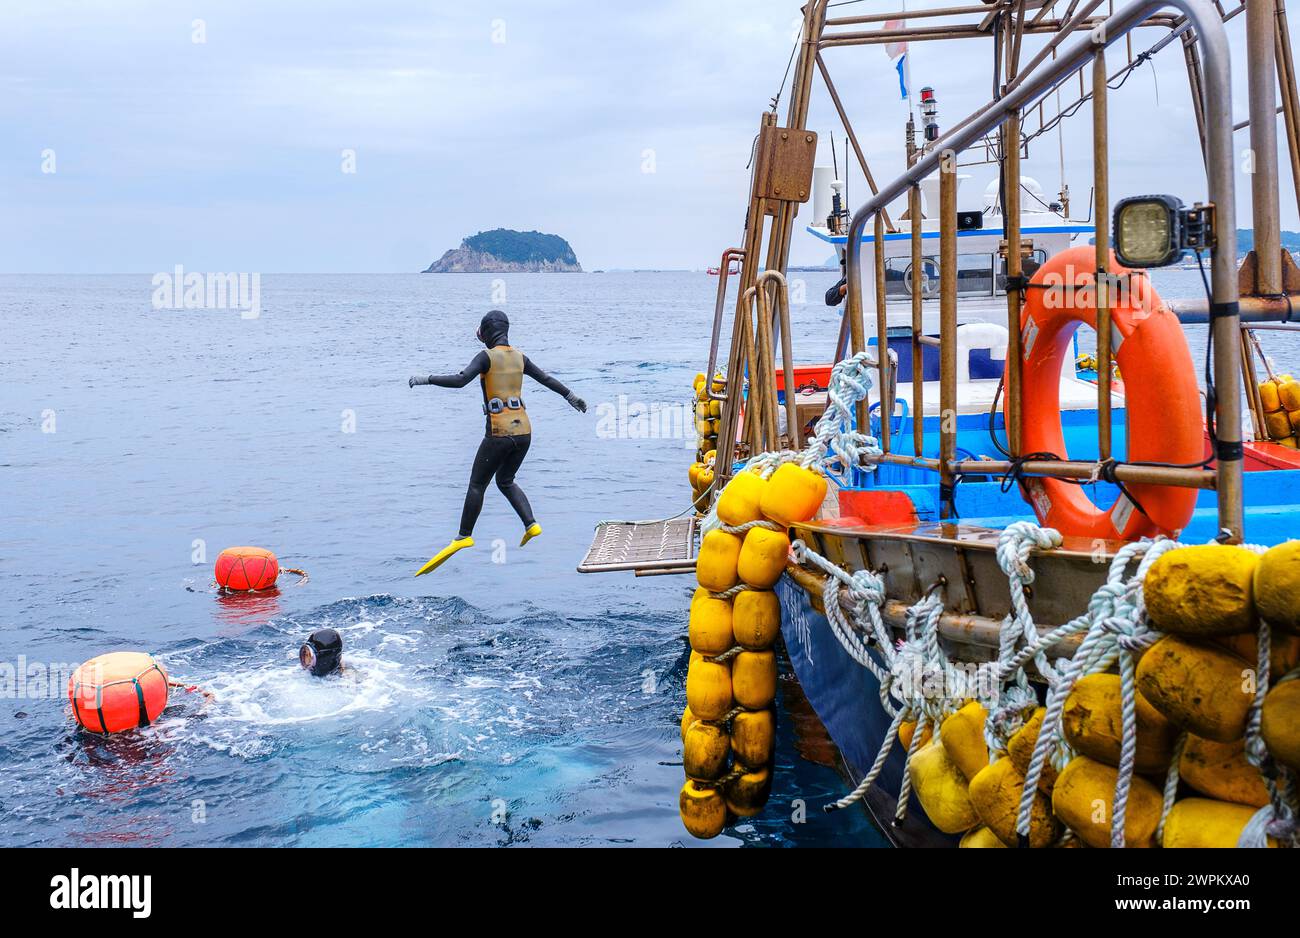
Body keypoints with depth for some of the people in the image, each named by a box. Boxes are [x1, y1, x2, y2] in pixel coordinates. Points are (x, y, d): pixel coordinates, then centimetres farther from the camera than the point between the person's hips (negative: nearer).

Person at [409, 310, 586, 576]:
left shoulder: (487, 357, -9)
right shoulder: (519, 357, 8)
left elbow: (460, 380, -22)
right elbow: (546, 379, 18)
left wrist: (426, 379, -14)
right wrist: (571, 397, 32)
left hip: (499, 432, -6)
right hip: (524, 431, 6)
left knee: (477, 484, 6)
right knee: (506, 481, 22)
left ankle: (464, 536, 9)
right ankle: (531, 524, 8)